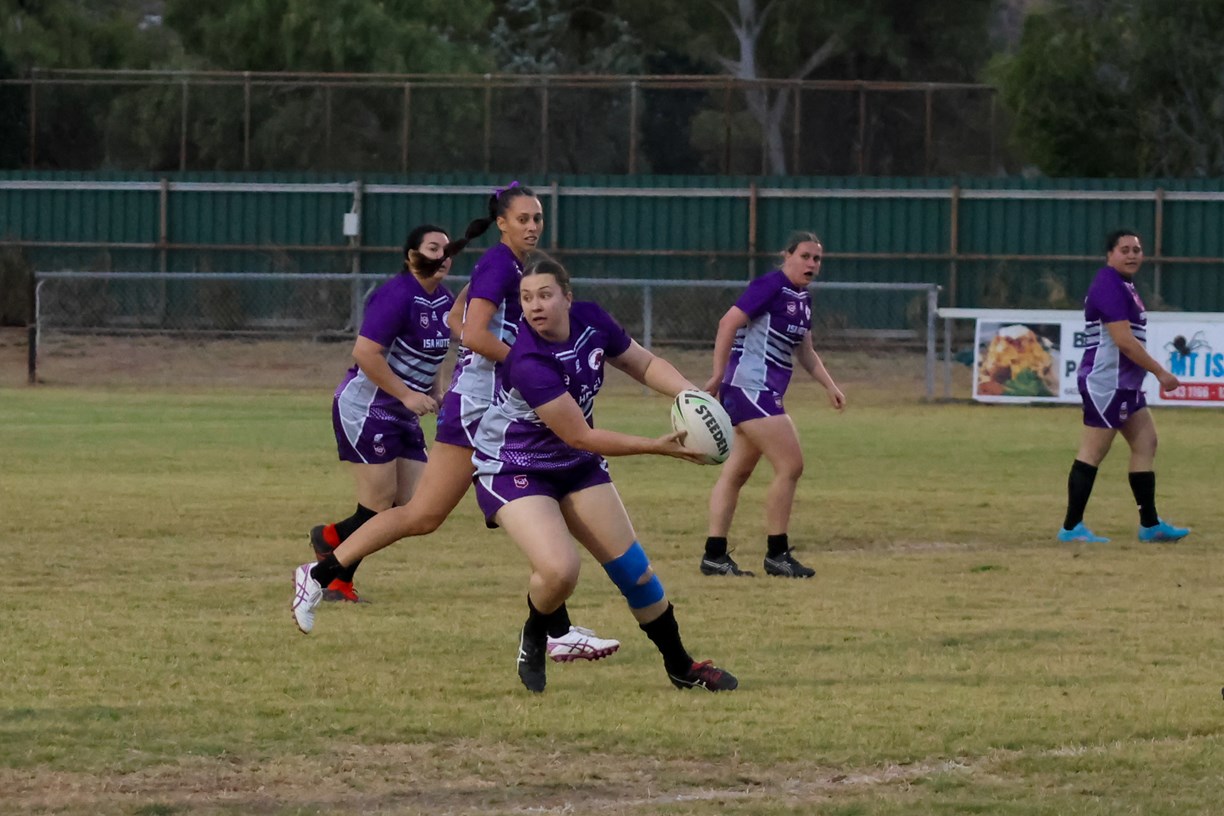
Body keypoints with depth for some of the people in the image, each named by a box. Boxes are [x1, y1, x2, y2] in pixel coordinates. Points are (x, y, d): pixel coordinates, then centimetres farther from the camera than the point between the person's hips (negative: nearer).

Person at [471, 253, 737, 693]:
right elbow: (579, 437, -28)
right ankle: (534, 639, 6)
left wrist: (688, 392, -13)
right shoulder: (528, 362, -33)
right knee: (560, 570, -28)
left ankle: (682, 668, 25)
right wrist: (657, 447, -27)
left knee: (634, 569, 7)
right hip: (512, 470, -7)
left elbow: (642, 363, 6)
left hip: (576, 466, 7)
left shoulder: (591, 321, -13)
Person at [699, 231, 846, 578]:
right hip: (750, 388, -10)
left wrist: (830, 386, 14)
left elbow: (804, 351, 25)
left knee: (736, 472, 9)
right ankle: (776, 555, -3)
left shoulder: (802, 299, 15)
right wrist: (718, 375, -22)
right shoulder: (771, 286, -12)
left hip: (765, 393, 10)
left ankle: (714, 556, 12)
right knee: (790, 465, -10)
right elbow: (729, 322, -18)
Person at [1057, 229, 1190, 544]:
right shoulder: (1110, 287, -16)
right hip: (1106, 384, -11)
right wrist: (1160, 373, -18)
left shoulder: (1124, 286, 16)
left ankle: (1150, 524, 14)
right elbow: (1124, 340, -22)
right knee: (1092, 453, -7)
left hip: (1125, 384, 11)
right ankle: (1071, 527, -4)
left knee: (1145, 443, 10)